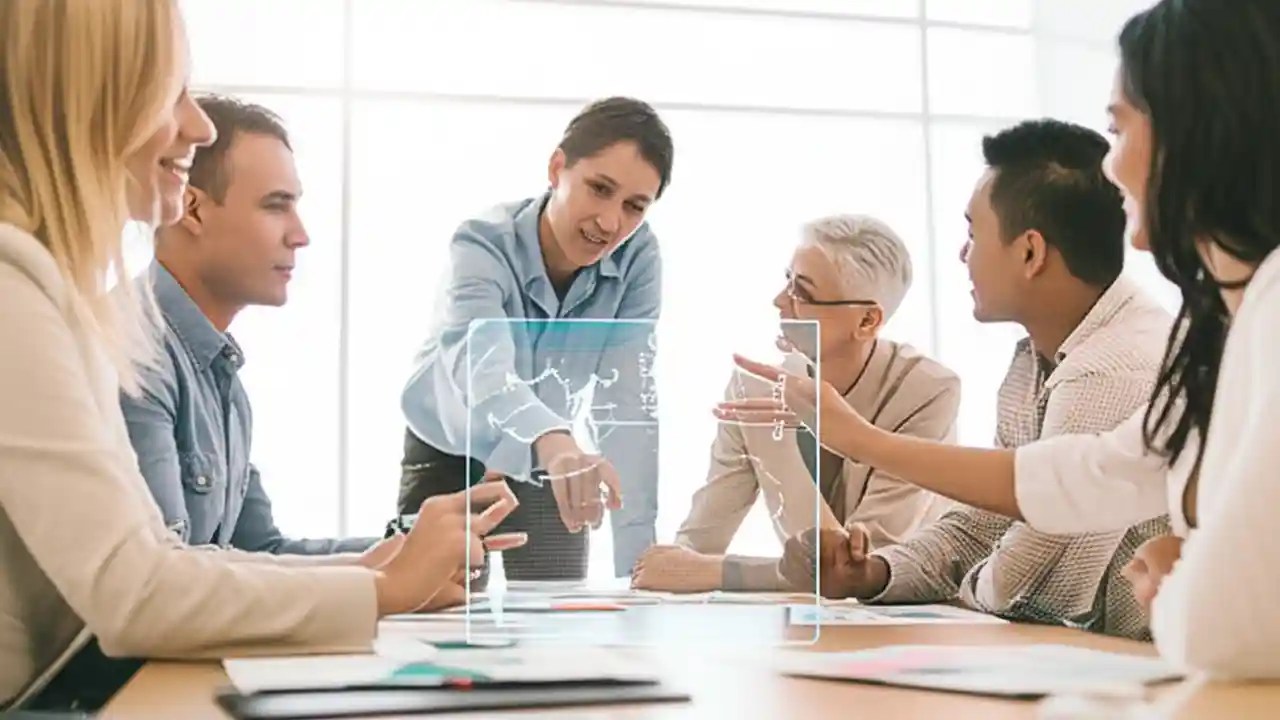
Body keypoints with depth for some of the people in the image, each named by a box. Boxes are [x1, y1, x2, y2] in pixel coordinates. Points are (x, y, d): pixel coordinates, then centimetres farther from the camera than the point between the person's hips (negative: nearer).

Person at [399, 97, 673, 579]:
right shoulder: (484, 244, -31)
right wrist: (552, 441, -71)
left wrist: (638, 562, -35)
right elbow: (480, 365, -50)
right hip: (451, 453, -2)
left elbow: (630, 404, -27)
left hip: (547, 459, 2)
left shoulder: (638, 259, -22)